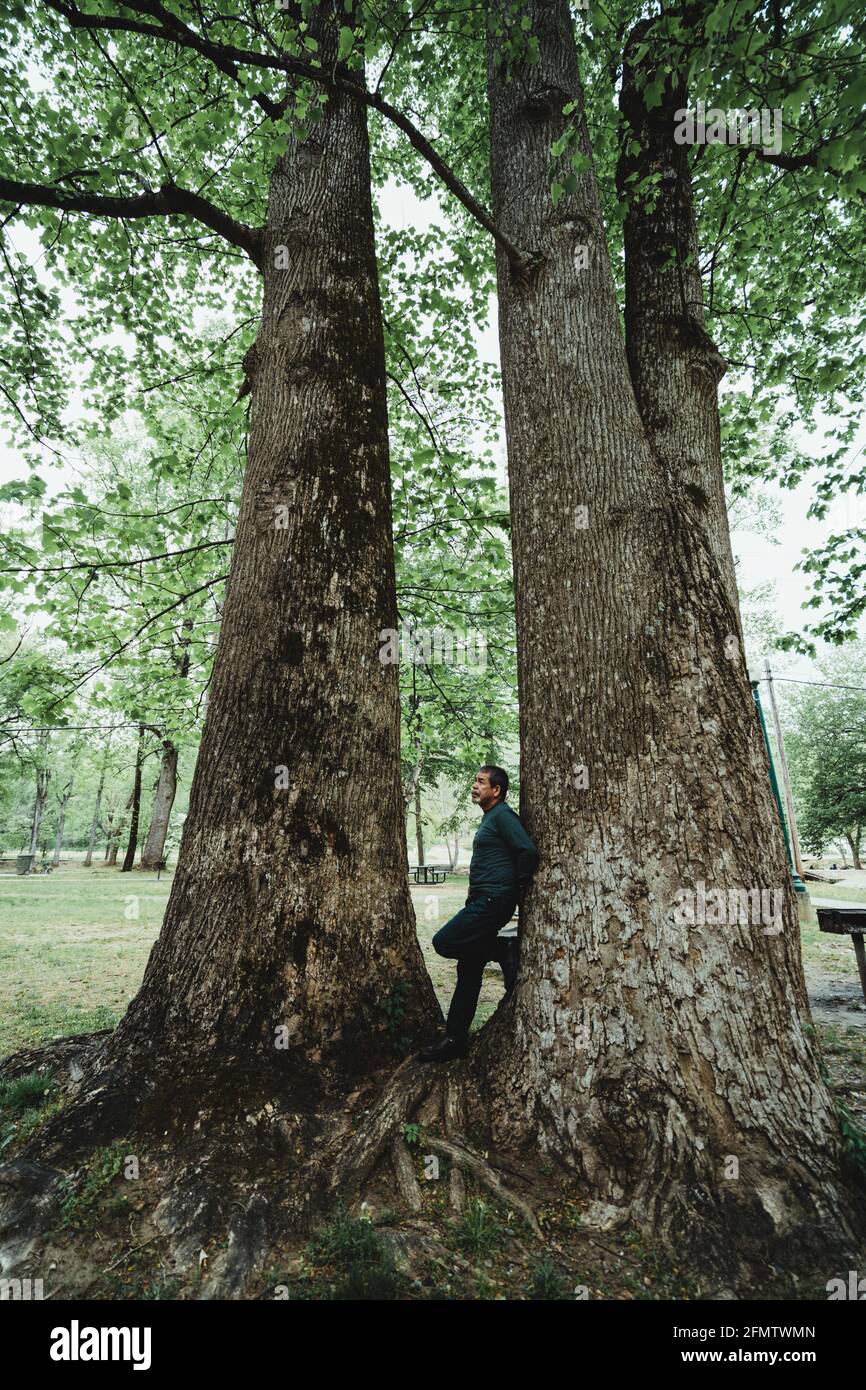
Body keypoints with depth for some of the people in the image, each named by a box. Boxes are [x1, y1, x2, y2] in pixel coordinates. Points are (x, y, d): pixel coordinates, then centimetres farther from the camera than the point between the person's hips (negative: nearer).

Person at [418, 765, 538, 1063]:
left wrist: (518, 887, -12)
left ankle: (505, 950, -6)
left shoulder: (502, 816, -11)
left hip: (492, 901, -10)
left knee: (444, 942, -15)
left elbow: (528, 851, -22)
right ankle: (455, 1040, 17)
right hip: (483, 901, 10)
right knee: (469, 969, 11)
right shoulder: (489, 818, 19)